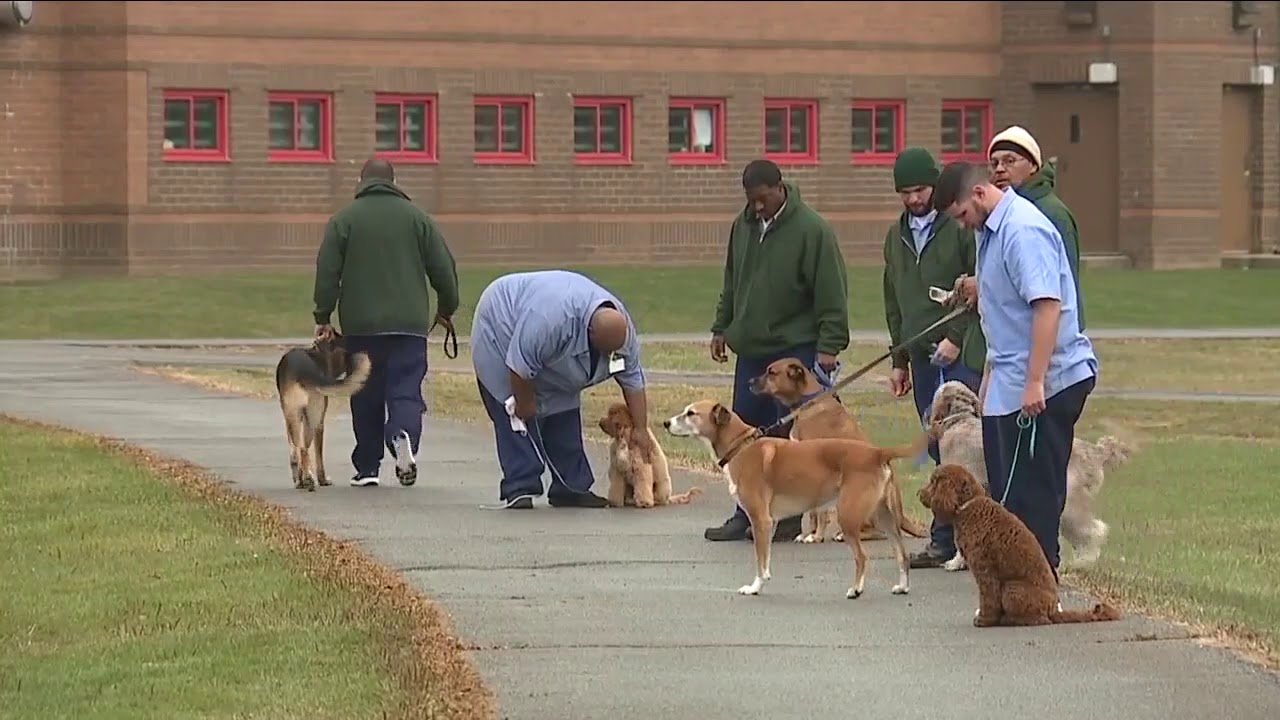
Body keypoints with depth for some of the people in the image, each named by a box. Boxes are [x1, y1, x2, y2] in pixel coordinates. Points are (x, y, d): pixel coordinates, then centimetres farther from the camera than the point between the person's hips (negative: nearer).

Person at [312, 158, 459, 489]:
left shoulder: (344, 219, 2)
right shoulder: (416, 216, 5)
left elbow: (327, 272, 0)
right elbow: (443, 267, 6)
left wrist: (323, 317, 7)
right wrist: (447, 309, 20)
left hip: (361, 325, 0)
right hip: (410, 324, 0)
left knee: (366, 396, 9)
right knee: (406, 389, -1)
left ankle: (367, 467, 11)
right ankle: (405, 435, -30)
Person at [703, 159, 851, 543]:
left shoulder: (811, 230, -12)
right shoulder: (743, 226, 10)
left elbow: (832, 293, -13)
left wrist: (829, 345, -17)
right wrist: (722, 327, 19)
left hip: (796, 349, -7)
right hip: (751, 348, 7)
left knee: (790, 435, -5)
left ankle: (788, 516, 2)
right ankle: (746, 514, 15)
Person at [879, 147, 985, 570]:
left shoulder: (960, 228, -4)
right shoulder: (897, 236, 18)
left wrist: (956, 337, -15)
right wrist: (899, 360, 22)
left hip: (962, 355, -7)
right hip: (922, 356, 7)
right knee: (940, 452, 7)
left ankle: (948, 538, -10)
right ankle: (947, 541, 8)